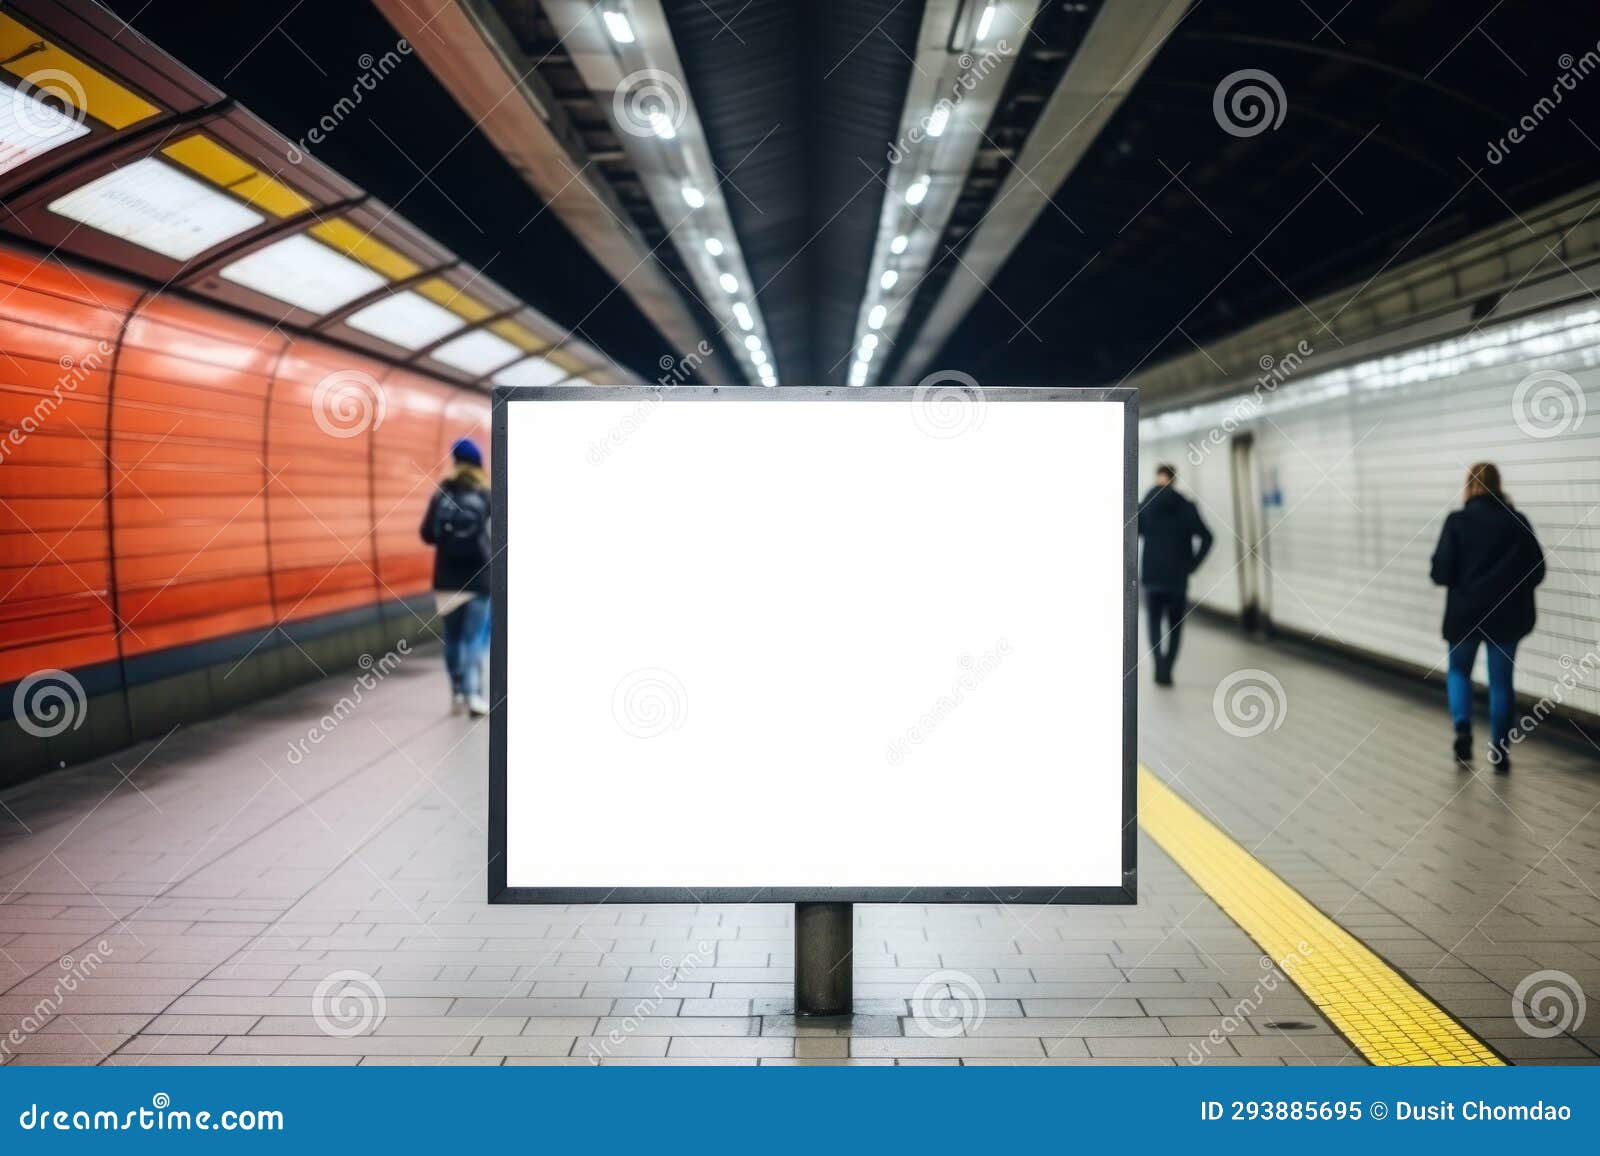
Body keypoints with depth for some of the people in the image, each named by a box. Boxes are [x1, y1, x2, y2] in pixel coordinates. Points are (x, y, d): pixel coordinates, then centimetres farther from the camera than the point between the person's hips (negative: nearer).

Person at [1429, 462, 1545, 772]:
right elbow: (1537, 571, -1)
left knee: (1459, 670, 19)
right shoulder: (1517, 522, -2)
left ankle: (1463, 727, -4)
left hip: (1465, 612, -1)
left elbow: (1440, 572, -11)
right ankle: (1500, 752, 10)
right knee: (1500, 681, 10)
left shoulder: (1457, 522, -9)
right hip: (1506, 614, 1)